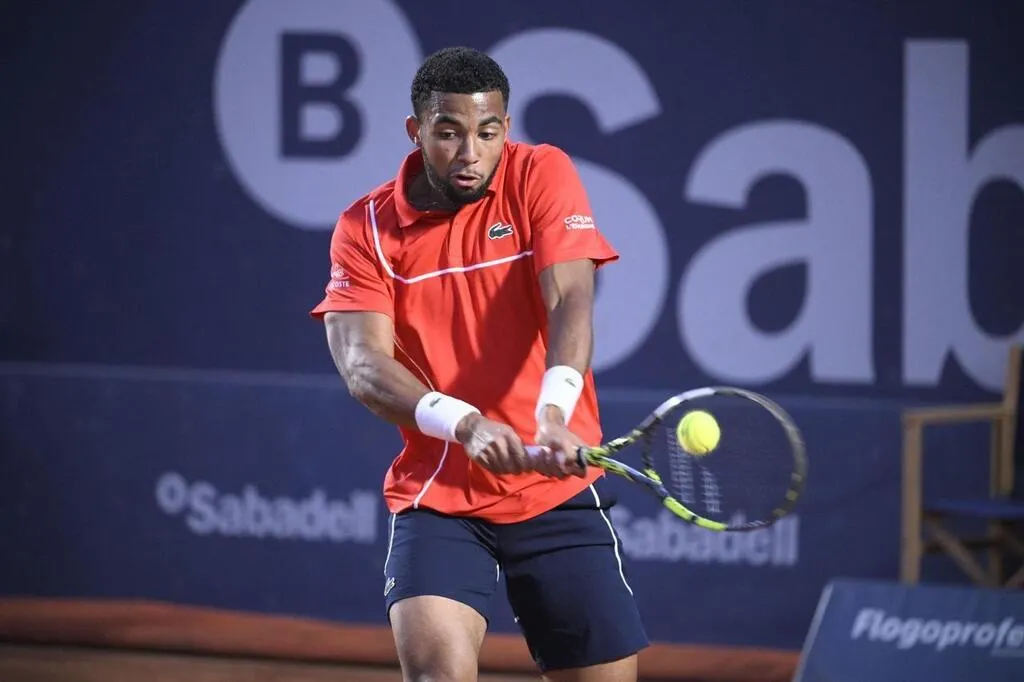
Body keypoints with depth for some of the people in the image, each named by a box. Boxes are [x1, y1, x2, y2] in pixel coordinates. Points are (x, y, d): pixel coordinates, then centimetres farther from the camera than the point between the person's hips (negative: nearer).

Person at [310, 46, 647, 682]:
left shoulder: (542, 176, -3)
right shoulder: (365, 228, -2)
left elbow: (571, 303, -16)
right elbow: (363, 365, -13)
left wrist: (553, 414, -36)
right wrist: (464, 425, -32)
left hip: (559, 488, 1)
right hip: (437, 496, -1)